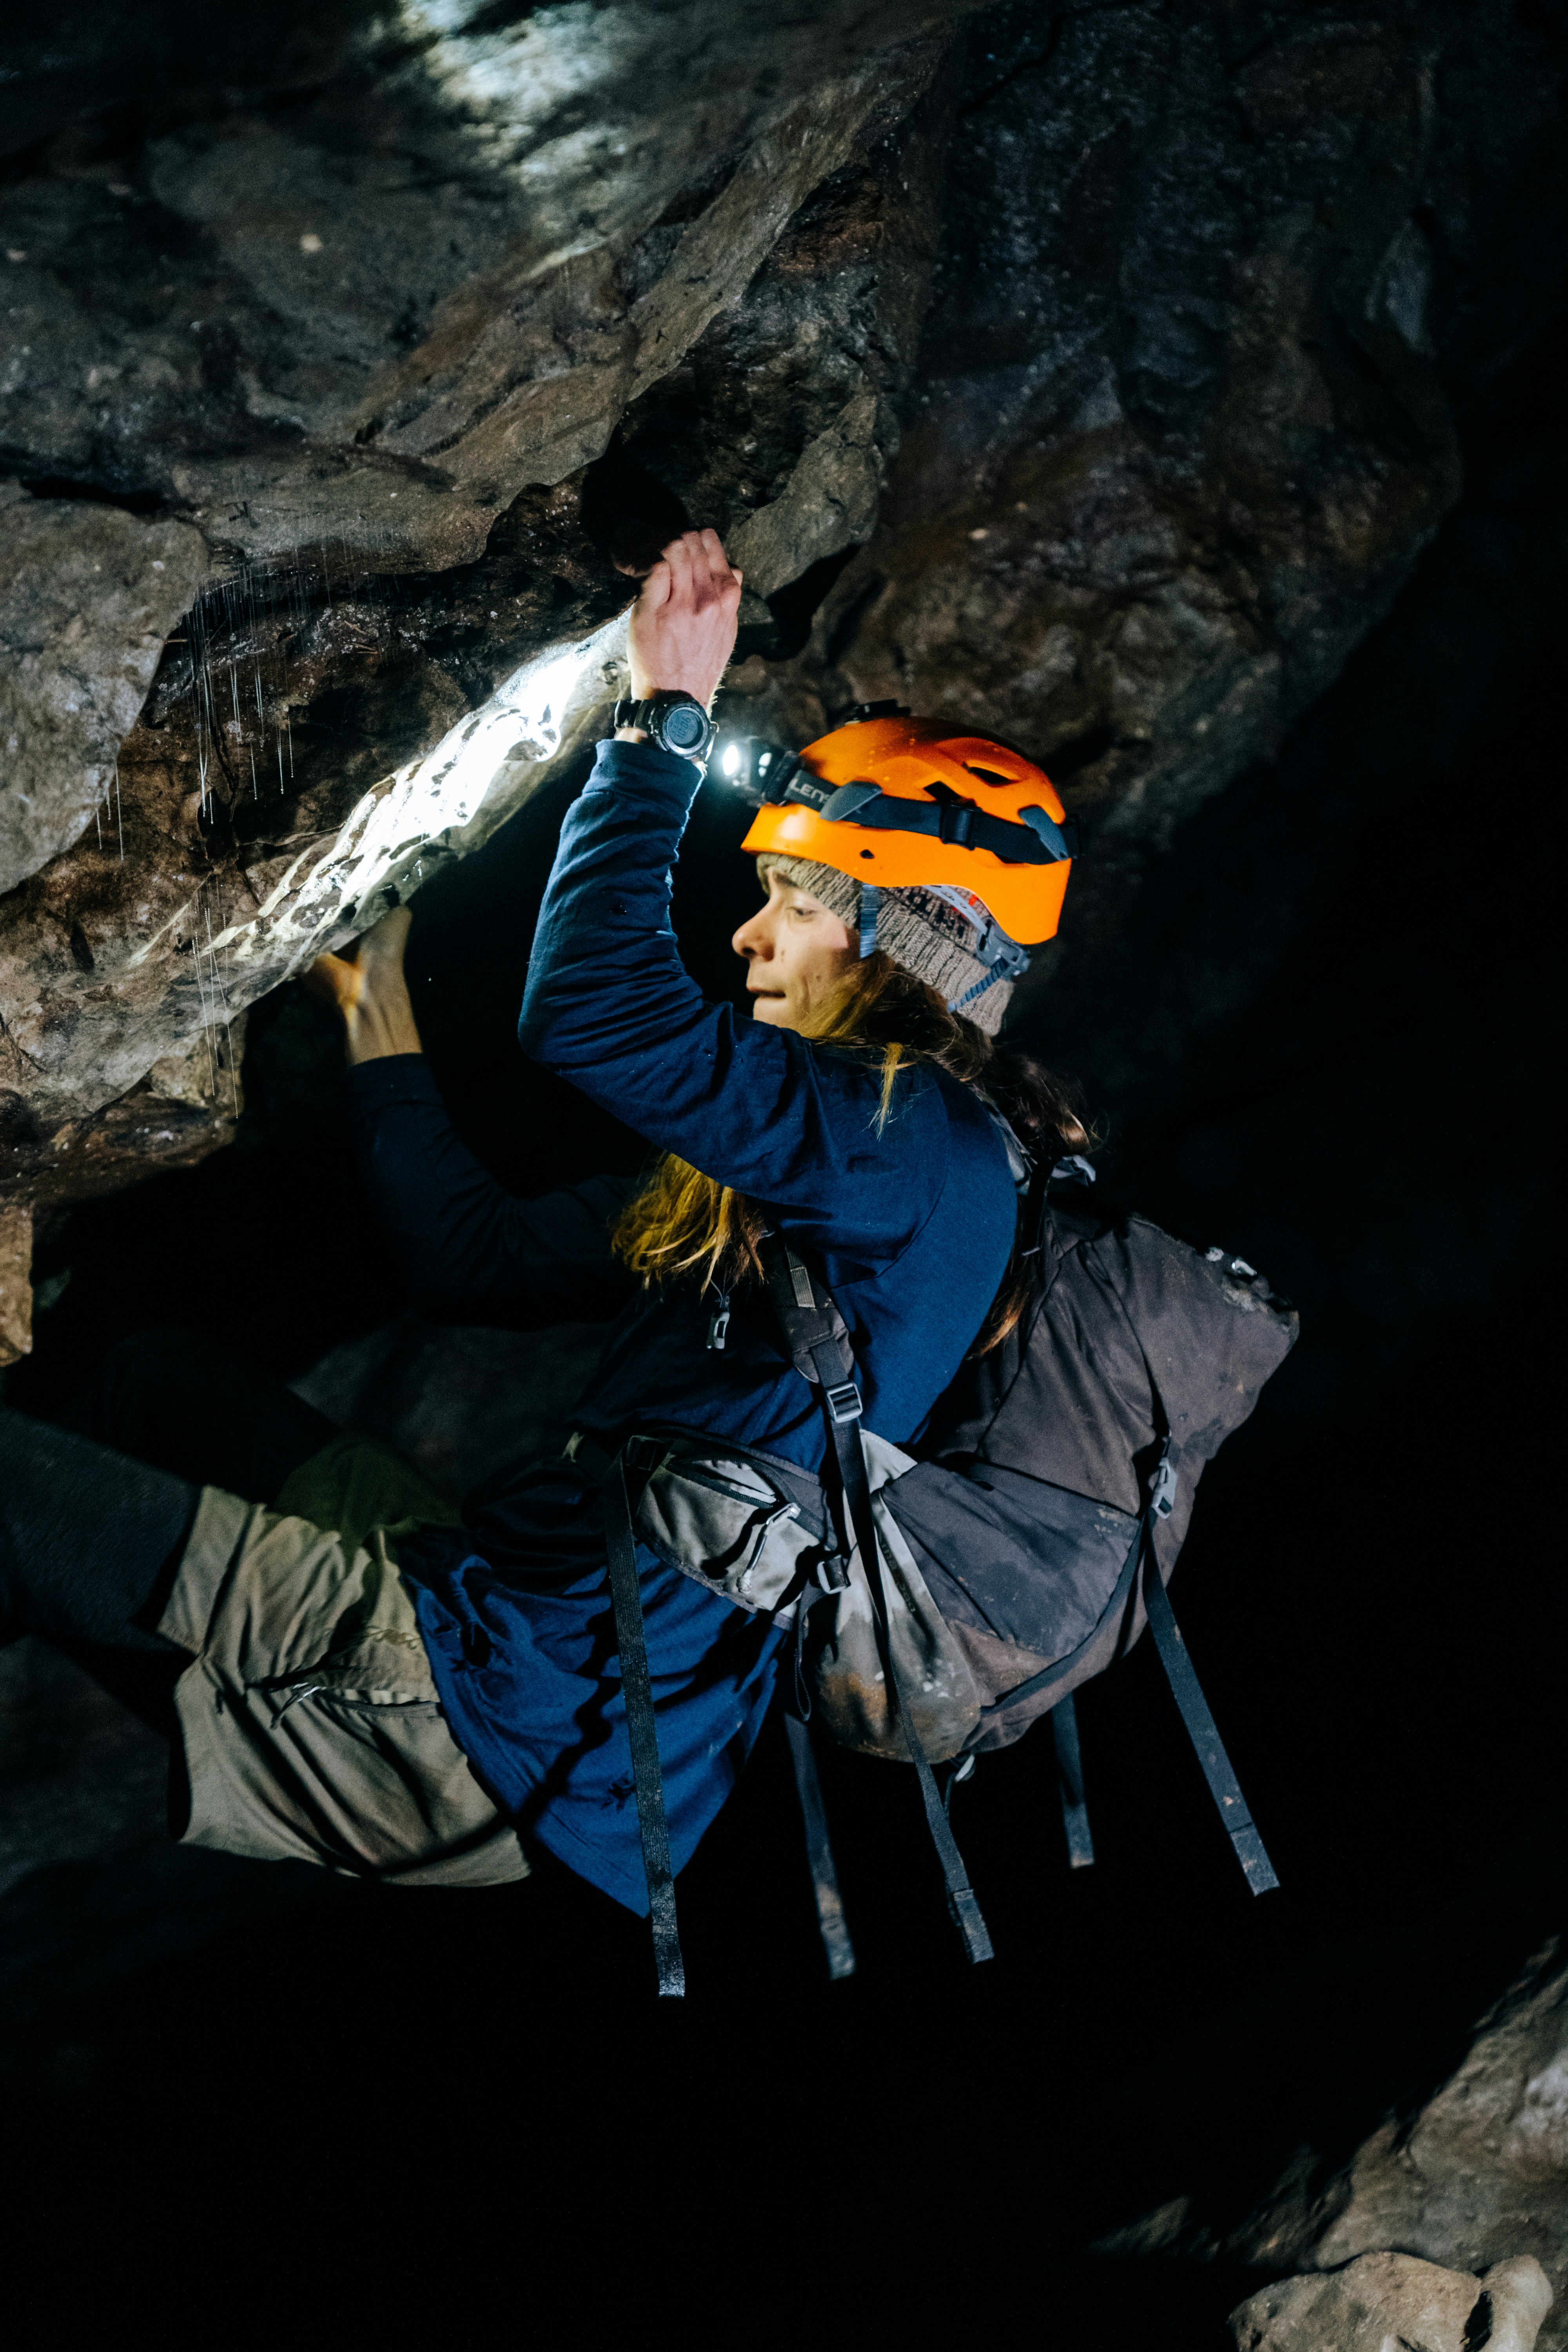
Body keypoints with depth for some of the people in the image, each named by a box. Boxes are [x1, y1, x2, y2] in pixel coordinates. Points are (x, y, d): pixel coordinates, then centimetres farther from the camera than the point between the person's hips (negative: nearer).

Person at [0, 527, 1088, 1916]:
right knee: (155, 1384, 25)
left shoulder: (920, 1146, -14)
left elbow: (592, 1017, -28)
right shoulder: (812, 1169, 17)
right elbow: (482, 1259, 20)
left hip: (535, 1717, -10)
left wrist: (664, 723, -17)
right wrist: (380, 1029, 24)